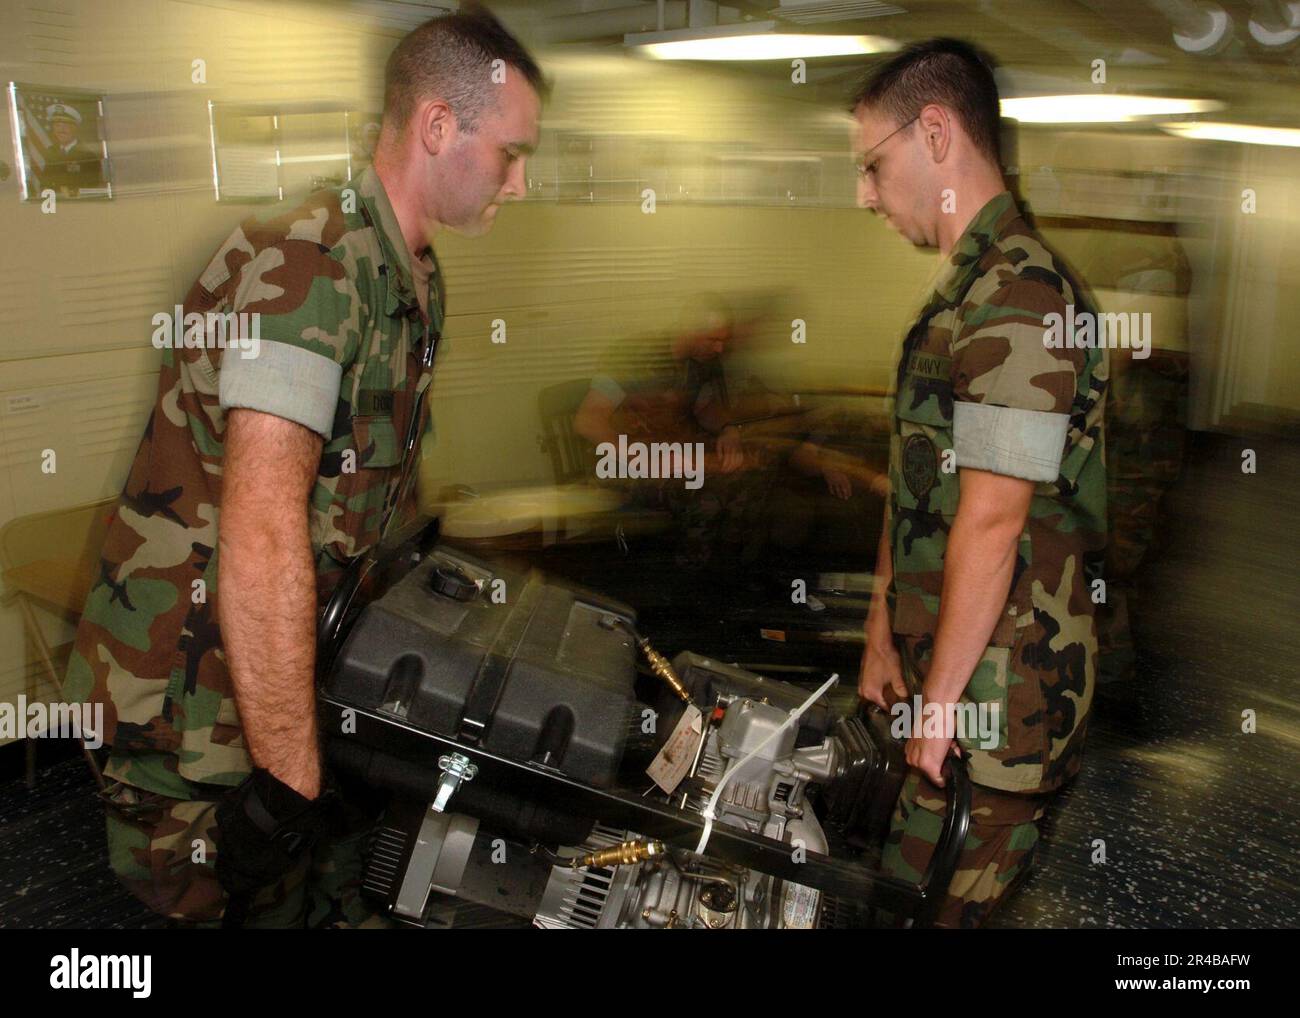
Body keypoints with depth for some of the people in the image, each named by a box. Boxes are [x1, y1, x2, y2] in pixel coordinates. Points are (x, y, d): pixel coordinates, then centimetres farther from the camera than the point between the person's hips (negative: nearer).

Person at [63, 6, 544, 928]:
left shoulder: (417, 281, 9)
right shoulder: (308, 266, -23)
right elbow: (263, 539, -29)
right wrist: (288, 780, -26)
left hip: (287, 670, 9)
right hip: (185, 686, -8)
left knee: (361, 871, 13)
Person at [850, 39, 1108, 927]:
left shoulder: (1018, 297, -19)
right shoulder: (958, 294, 14)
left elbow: (991, 525, -22)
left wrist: (940, 696, -16)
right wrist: (884, 642, 14)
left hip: (1002, 674, -9)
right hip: (939, 654, 9)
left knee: (968, 896, 5)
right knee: (904, 870, 18)